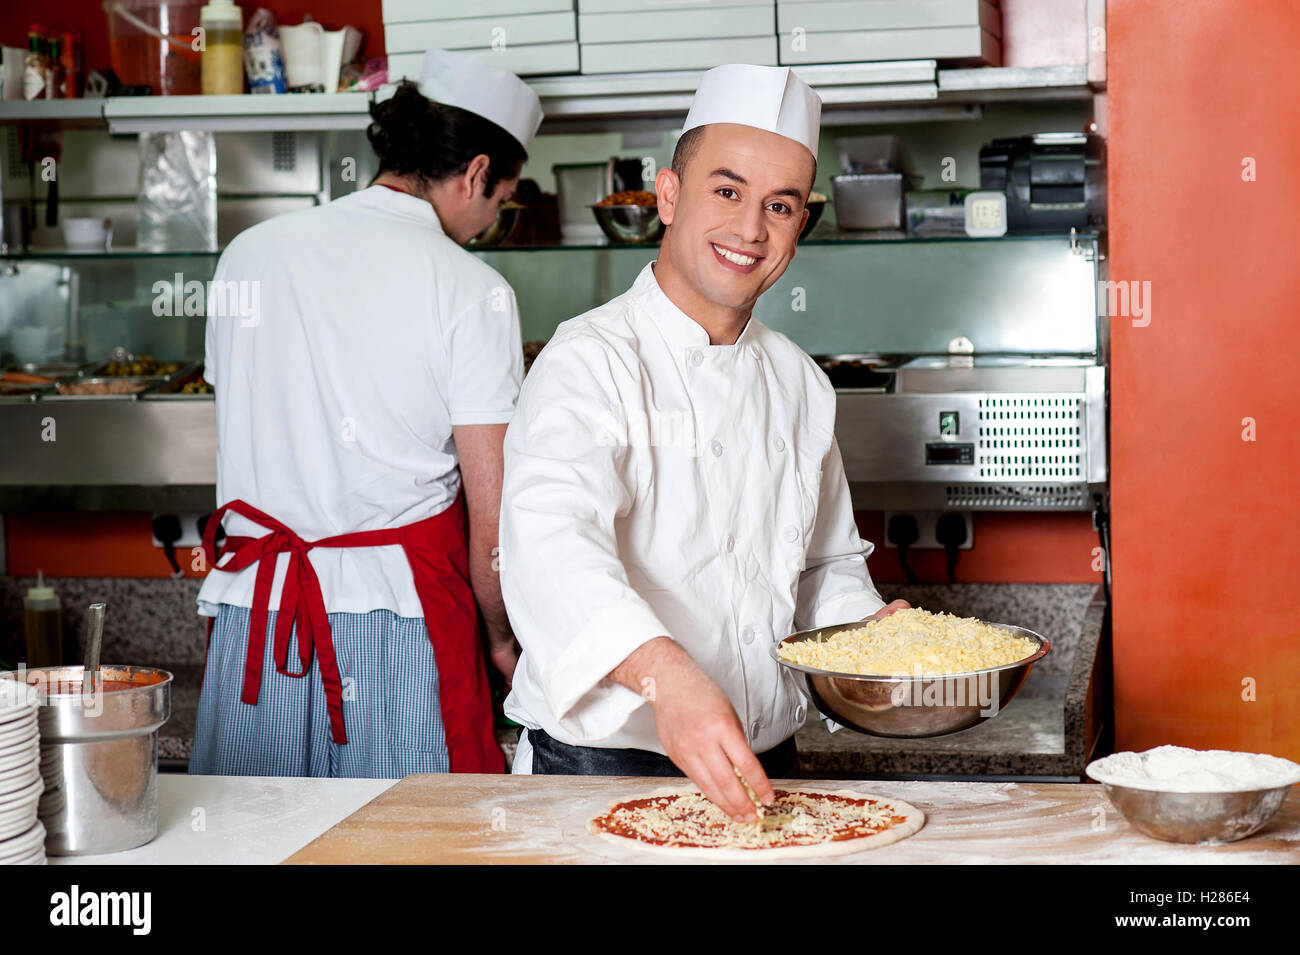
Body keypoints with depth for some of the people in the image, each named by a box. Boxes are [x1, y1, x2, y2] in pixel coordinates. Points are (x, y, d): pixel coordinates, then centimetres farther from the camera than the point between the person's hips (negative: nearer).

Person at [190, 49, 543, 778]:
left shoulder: (249, 252, 9)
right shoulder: (472, 289, -6)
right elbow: (494, 521, -7)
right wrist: (501, 637, 9)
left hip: (252, 615, 5)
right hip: (397, 620, -4)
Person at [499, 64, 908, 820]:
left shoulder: (800, 383, 9)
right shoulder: (591, 361, -12)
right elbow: (552, 541, -30)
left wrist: (869, 631, 0)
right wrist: (664, 674, -45)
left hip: (765, 769, 5)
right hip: (603, 761, -4)